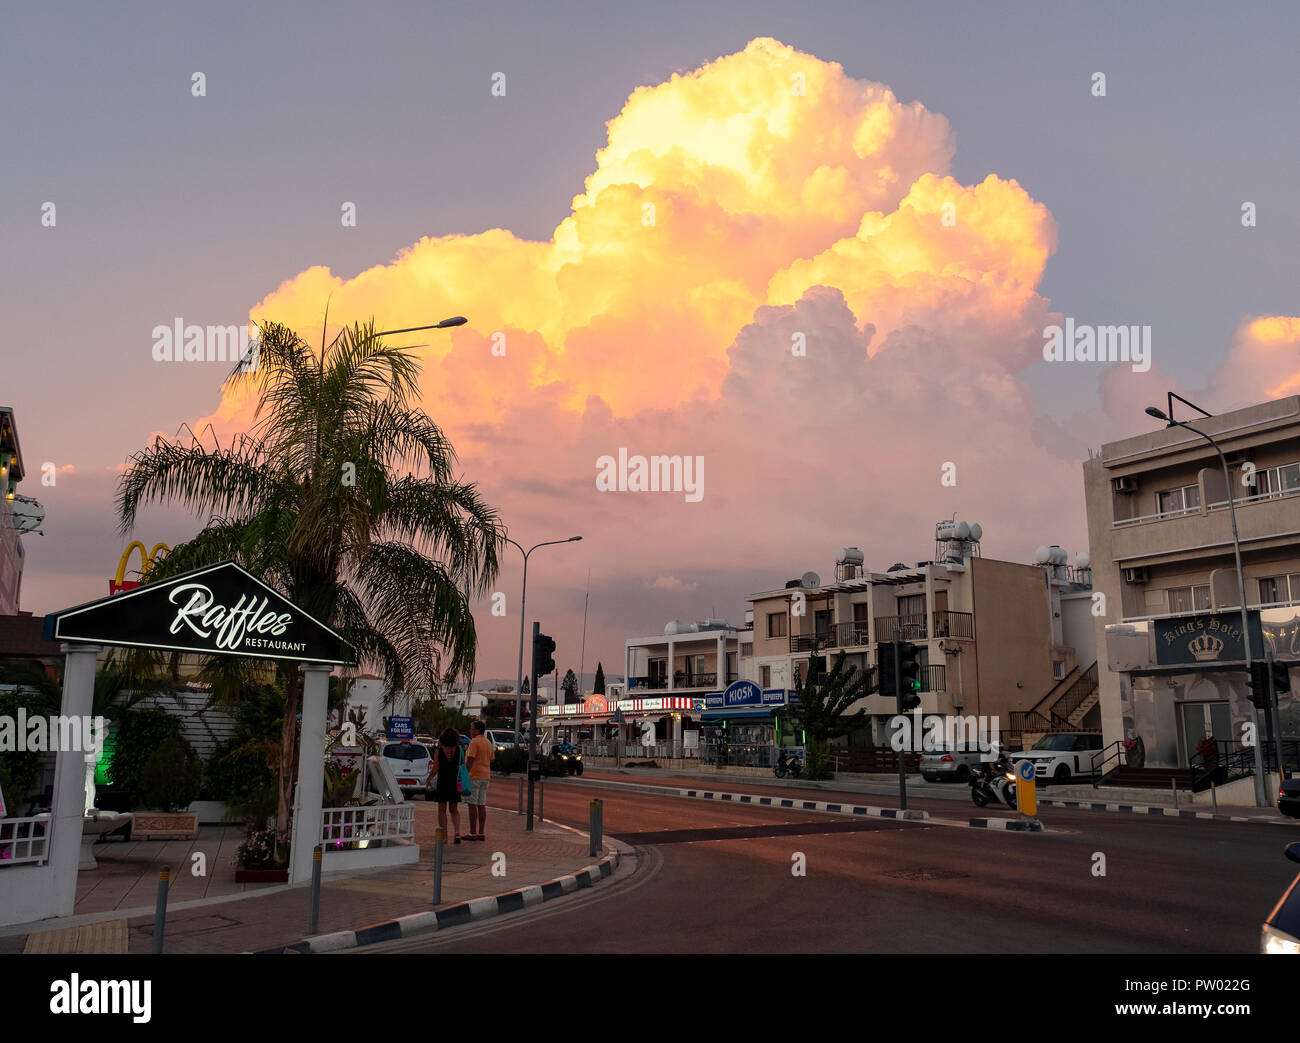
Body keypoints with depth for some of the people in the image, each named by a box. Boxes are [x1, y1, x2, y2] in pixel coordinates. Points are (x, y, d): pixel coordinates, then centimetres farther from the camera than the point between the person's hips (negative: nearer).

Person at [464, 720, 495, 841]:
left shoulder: (474, 742, -12)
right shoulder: (488, 743, 14)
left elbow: (470, 760, -18)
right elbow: (491, 760, 18)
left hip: (474, 776, -8)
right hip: (485, 777, 8)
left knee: (472, 805, -4)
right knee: (481, 805, 9)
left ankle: (472, 833, -4)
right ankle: (481, 833, 10)